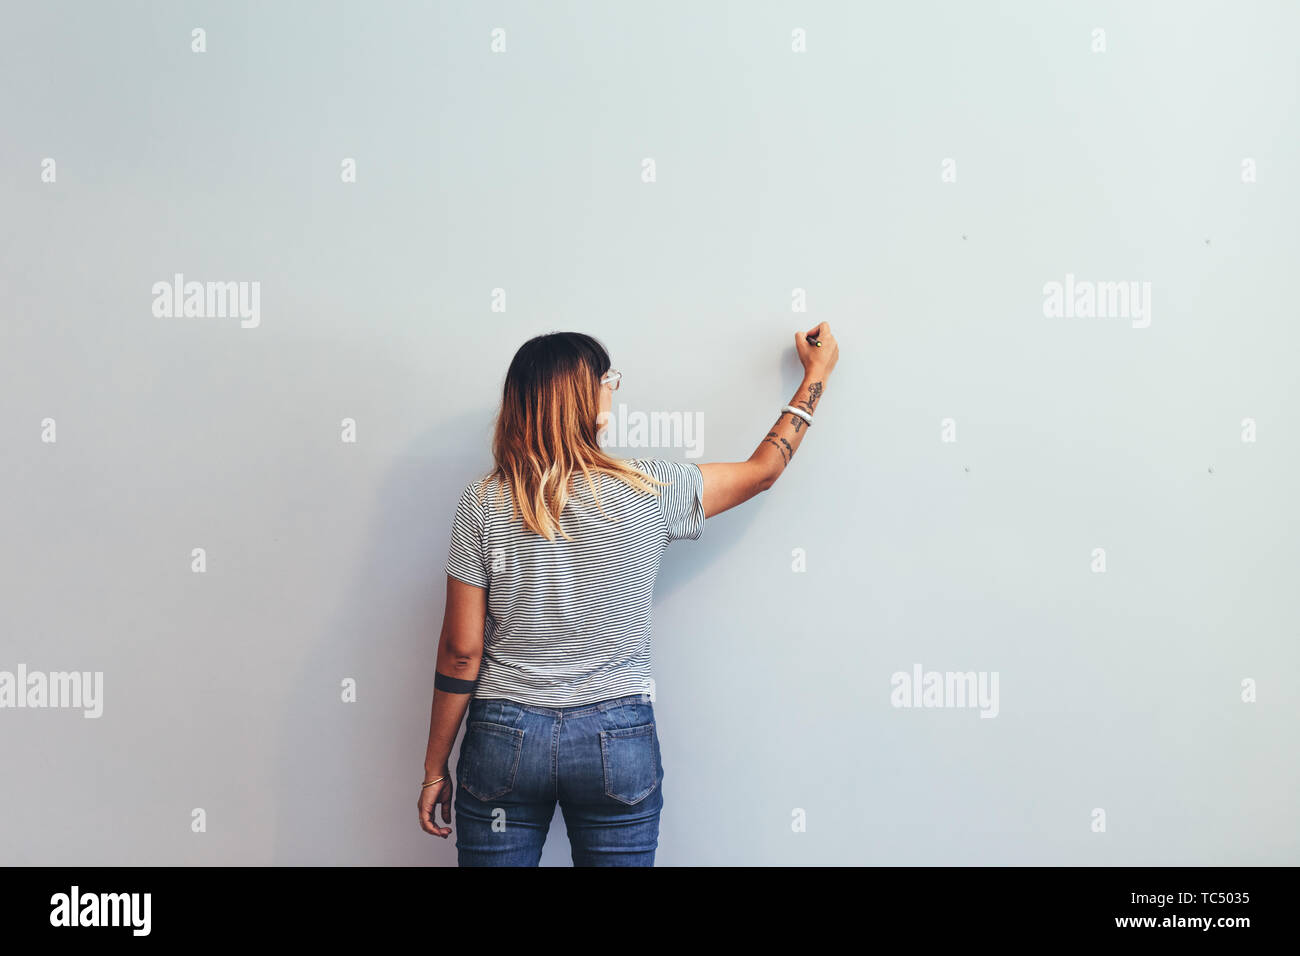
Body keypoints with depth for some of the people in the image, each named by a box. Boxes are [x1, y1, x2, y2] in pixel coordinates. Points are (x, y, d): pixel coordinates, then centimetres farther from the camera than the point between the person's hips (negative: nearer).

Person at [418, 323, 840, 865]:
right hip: (618, 741, 0)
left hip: (503, 739, 1)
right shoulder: (647, 491, -9)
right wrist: (817, 373, 22)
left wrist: (435, 768, 6)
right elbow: (762, 470, 8)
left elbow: (461, 652, -6)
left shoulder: (483, 504, -8)